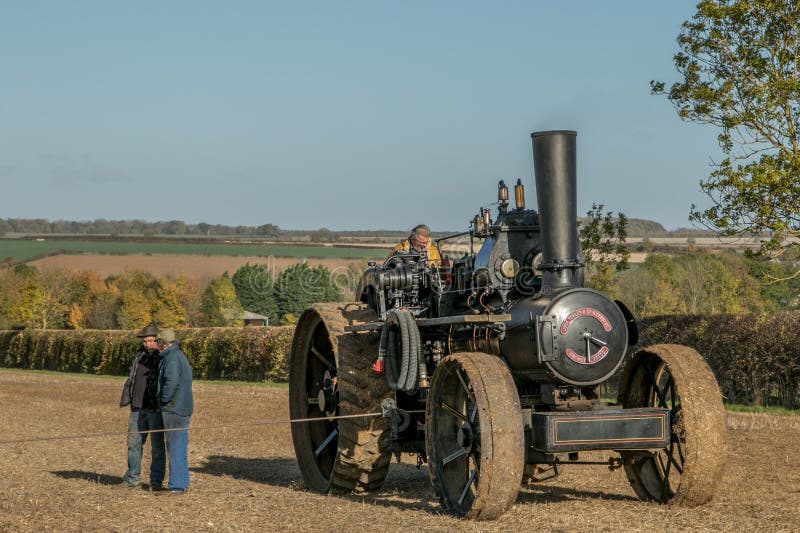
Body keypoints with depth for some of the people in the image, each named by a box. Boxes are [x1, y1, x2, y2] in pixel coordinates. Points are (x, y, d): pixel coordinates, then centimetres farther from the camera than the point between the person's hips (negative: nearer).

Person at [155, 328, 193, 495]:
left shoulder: (172, 358, -16)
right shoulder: (180, 356, 17)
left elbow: (171, 382, -29)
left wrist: (164, 399, -16)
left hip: (173, 409, -10)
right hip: (183, 408, 10)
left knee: (175, 447, -7)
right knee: (180, 447, 15)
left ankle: (176, 485, -6)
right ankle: (182, 482, 21)